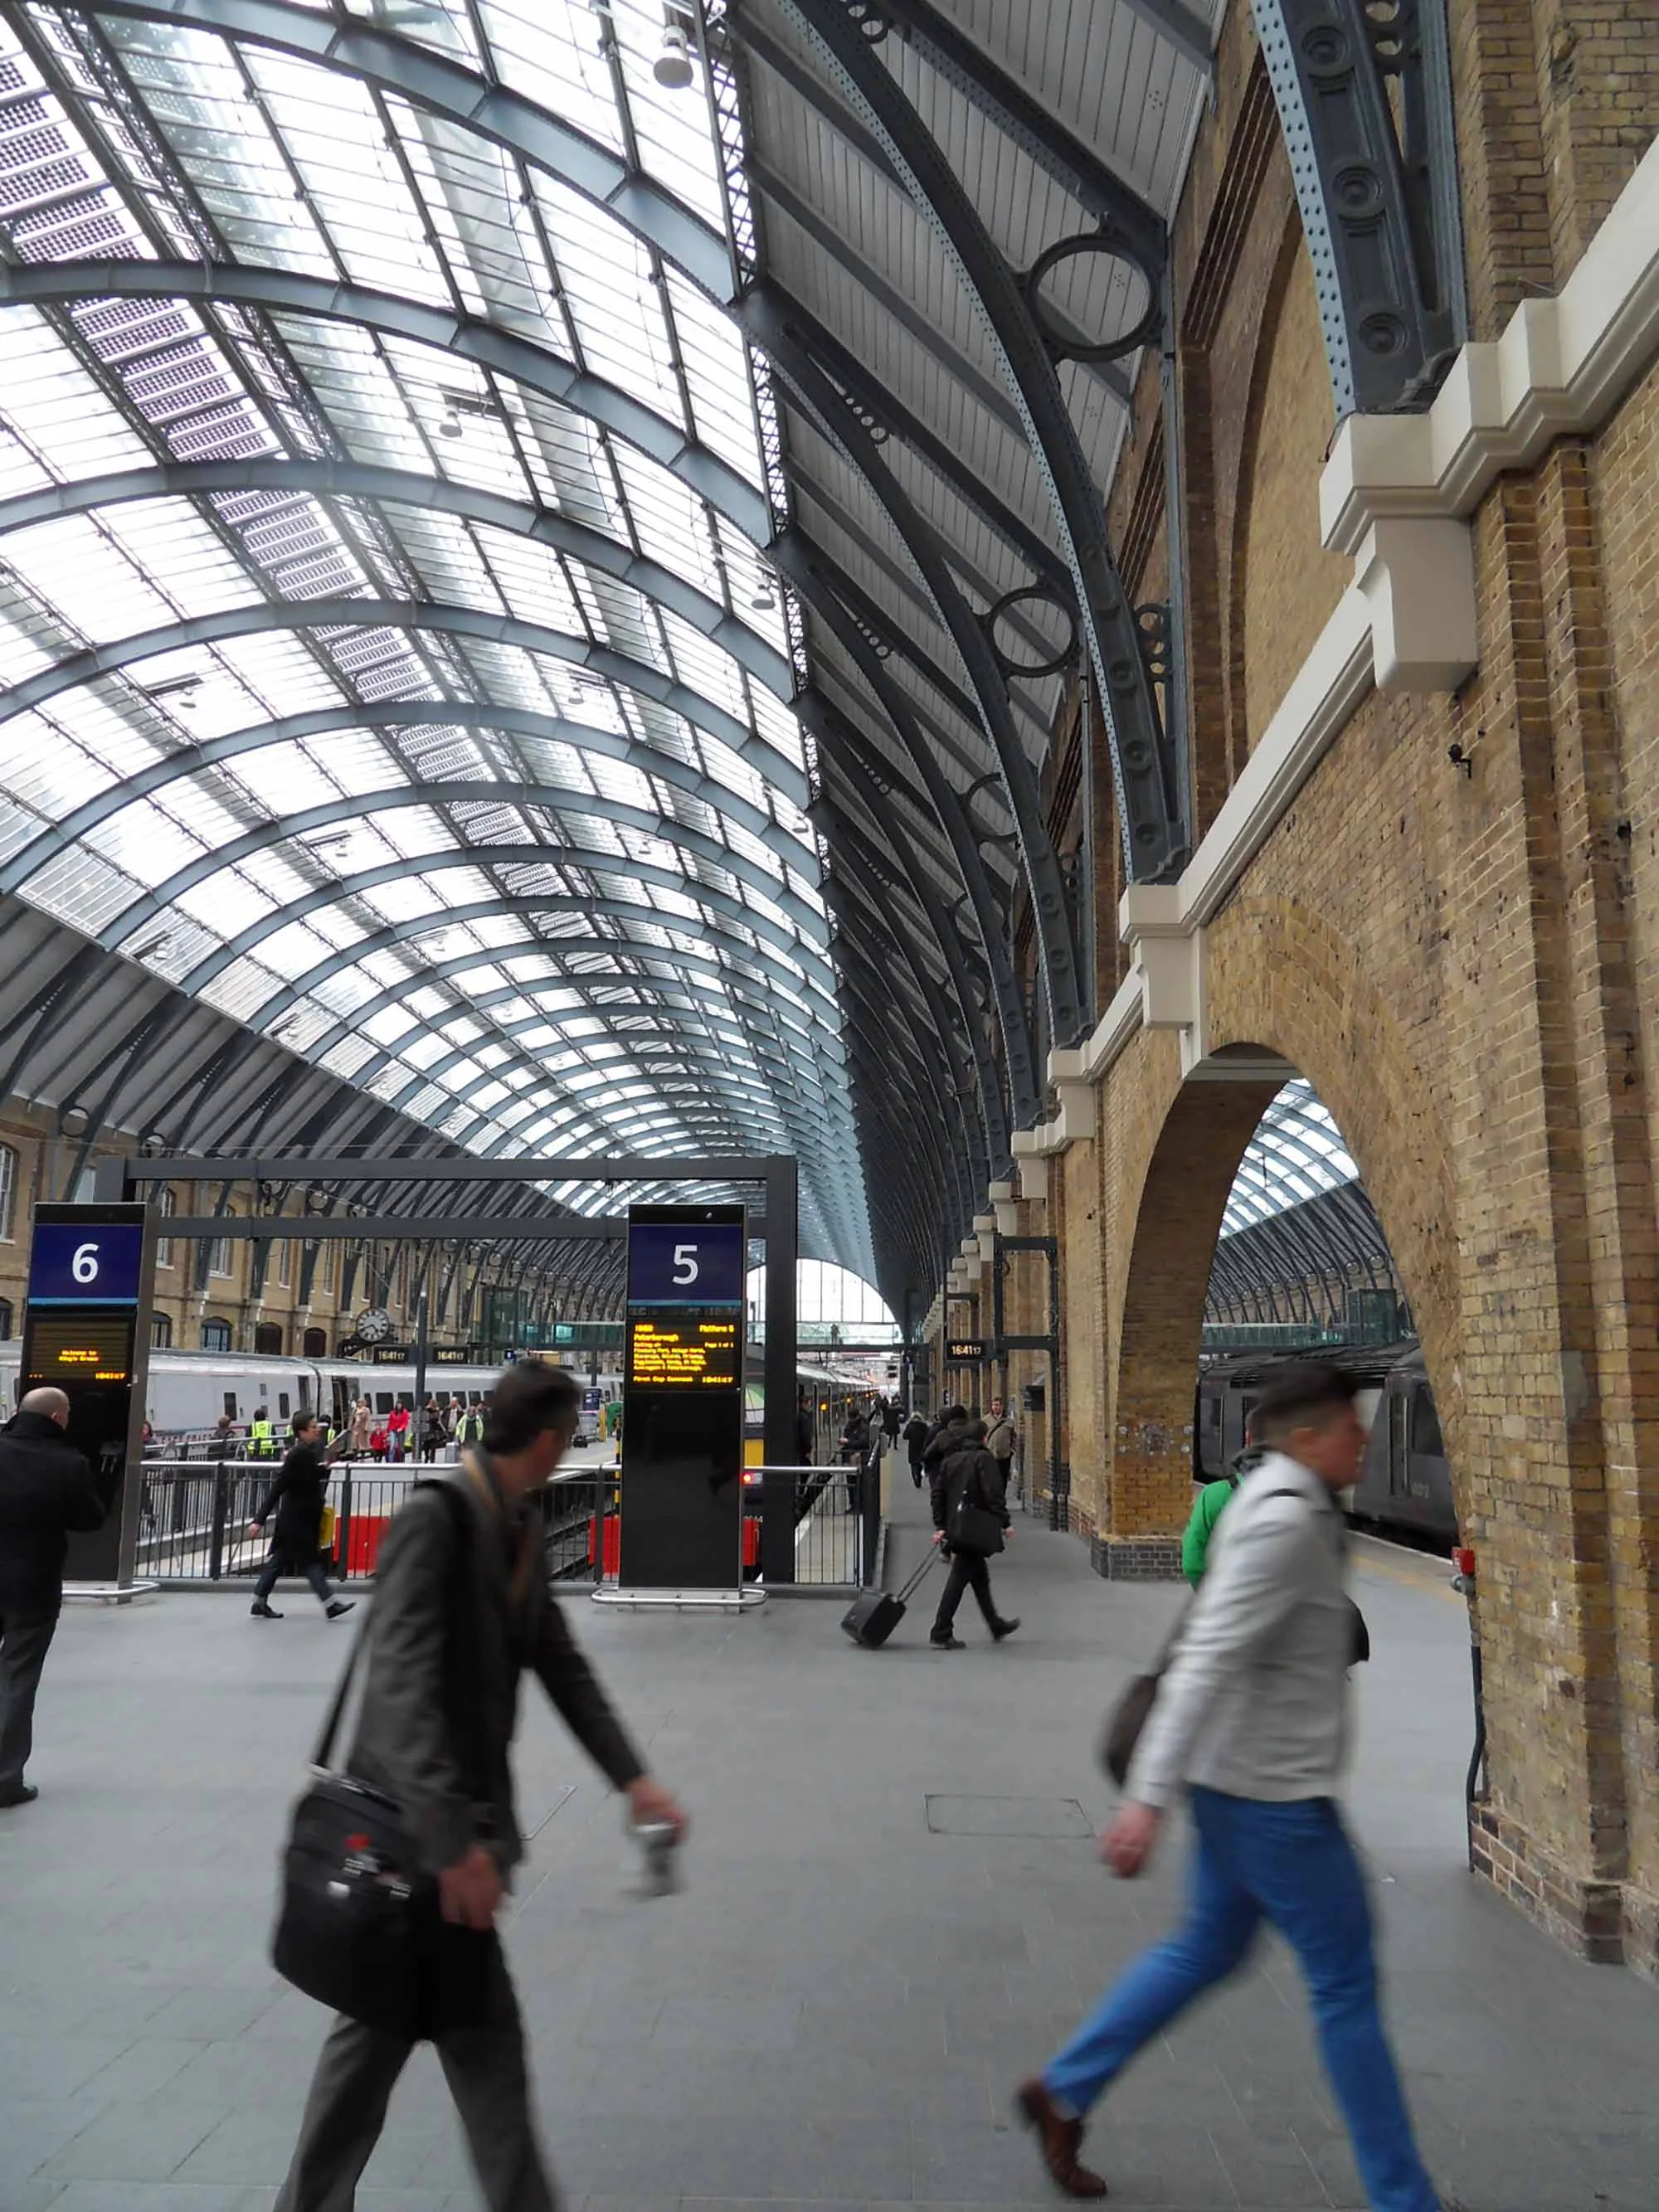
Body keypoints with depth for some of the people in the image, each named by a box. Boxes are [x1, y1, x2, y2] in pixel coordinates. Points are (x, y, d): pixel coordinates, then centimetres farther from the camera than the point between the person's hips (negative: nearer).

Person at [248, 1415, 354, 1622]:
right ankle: (330, 1604, 2)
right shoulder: (298, 1455, -22)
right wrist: (259, 1520, -22)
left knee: (280, 1559, 15)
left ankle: (259, 1604, 24)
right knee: (310, 1560, -2)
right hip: (296, 1519, -9)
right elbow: (277, 1488, -22)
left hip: (306, 1517, 9)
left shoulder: (313, 1449, 3)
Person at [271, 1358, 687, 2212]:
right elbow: (400, 1681, -27)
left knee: (385, 2022, 20)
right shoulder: (434, 1516, -21)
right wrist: (452, 1840, -30)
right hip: (417, 1823, -9)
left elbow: (562, 1665, 8)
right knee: (483, 2031, 2)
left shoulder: (518, 1530, 6)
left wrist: (633, 1778, 1)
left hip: (458, 1816, 9)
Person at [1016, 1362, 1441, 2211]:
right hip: (1272, 1790, -10)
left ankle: (1064, 2090, 29)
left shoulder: (1283, 1505, 8)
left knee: (1206, 1949, 19)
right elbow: (1207, 1661, -26)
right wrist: (1148, 1799, -27)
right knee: (1346, 1983, 4)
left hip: (1243, 1779, 10)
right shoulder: (1284, 1520, -22)